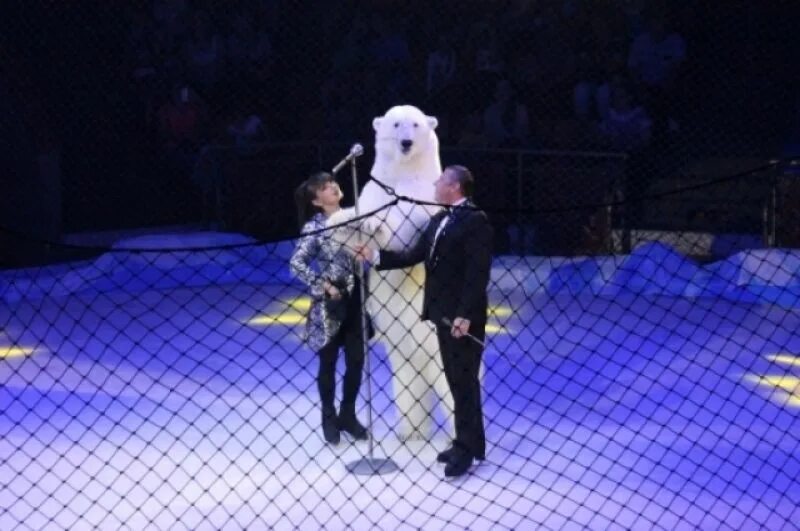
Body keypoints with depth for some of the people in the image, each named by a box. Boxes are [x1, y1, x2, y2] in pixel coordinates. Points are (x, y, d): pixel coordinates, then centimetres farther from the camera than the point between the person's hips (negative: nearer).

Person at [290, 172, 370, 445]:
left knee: (356, 361, 10)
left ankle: (348, 415, 27)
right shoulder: (314, 227, -12)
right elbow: (296, 263, -17)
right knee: (329, 363, 8)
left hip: (355, 300, 5)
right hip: (330, 304, -5)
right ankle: (329, 418, 24)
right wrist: (322, 286, -17)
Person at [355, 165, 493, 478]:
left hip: (463, 317, -8)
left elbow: (478, 273, -19)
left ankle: (467, 448, 8)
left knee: (465, 382, 0)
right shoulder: (438, 220, 14)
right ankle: (467, 442, 23)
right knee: (457, 381, 14)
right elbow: (414, 256, 14)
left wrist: (464, 315, -23)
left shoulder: (475, 221, -13)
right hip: (444, 314, 8)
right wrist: (375, 257, 6)